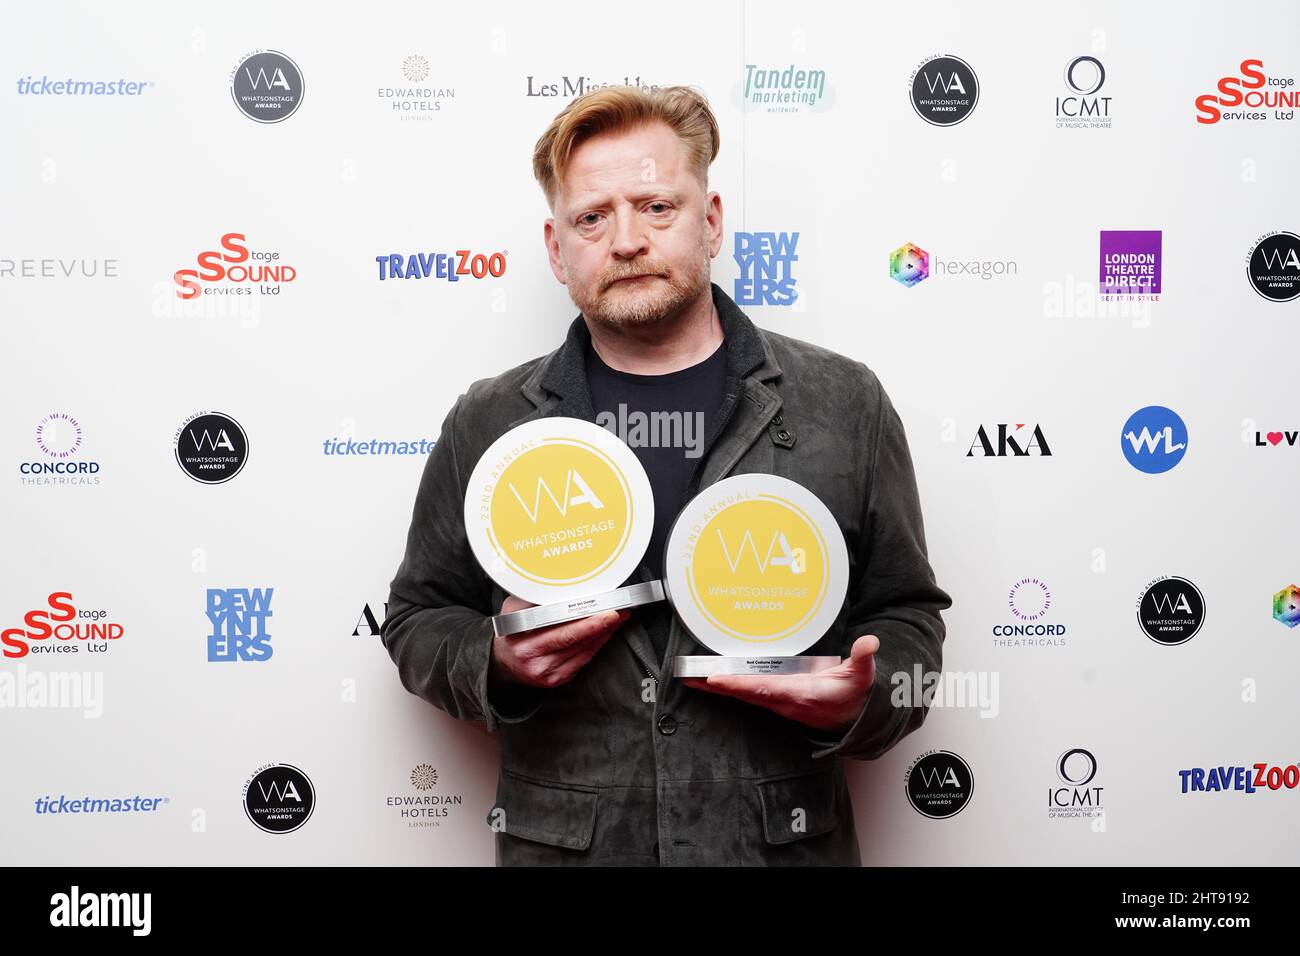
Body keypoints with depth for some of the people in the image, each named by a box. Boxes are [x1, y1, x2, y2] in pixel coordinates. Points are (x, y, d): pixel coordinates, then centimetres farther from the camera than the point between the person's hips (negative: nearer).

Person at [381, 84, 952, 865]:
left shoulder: (844, 405, -1)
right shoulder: (487, 425, 1)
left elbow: (906, 616, 4)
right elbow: (418, 618, 8)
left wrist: (859, 701, -15)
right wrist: (496, 665, -11)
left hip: (784, 840, 0)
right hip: (558, 839, 1)